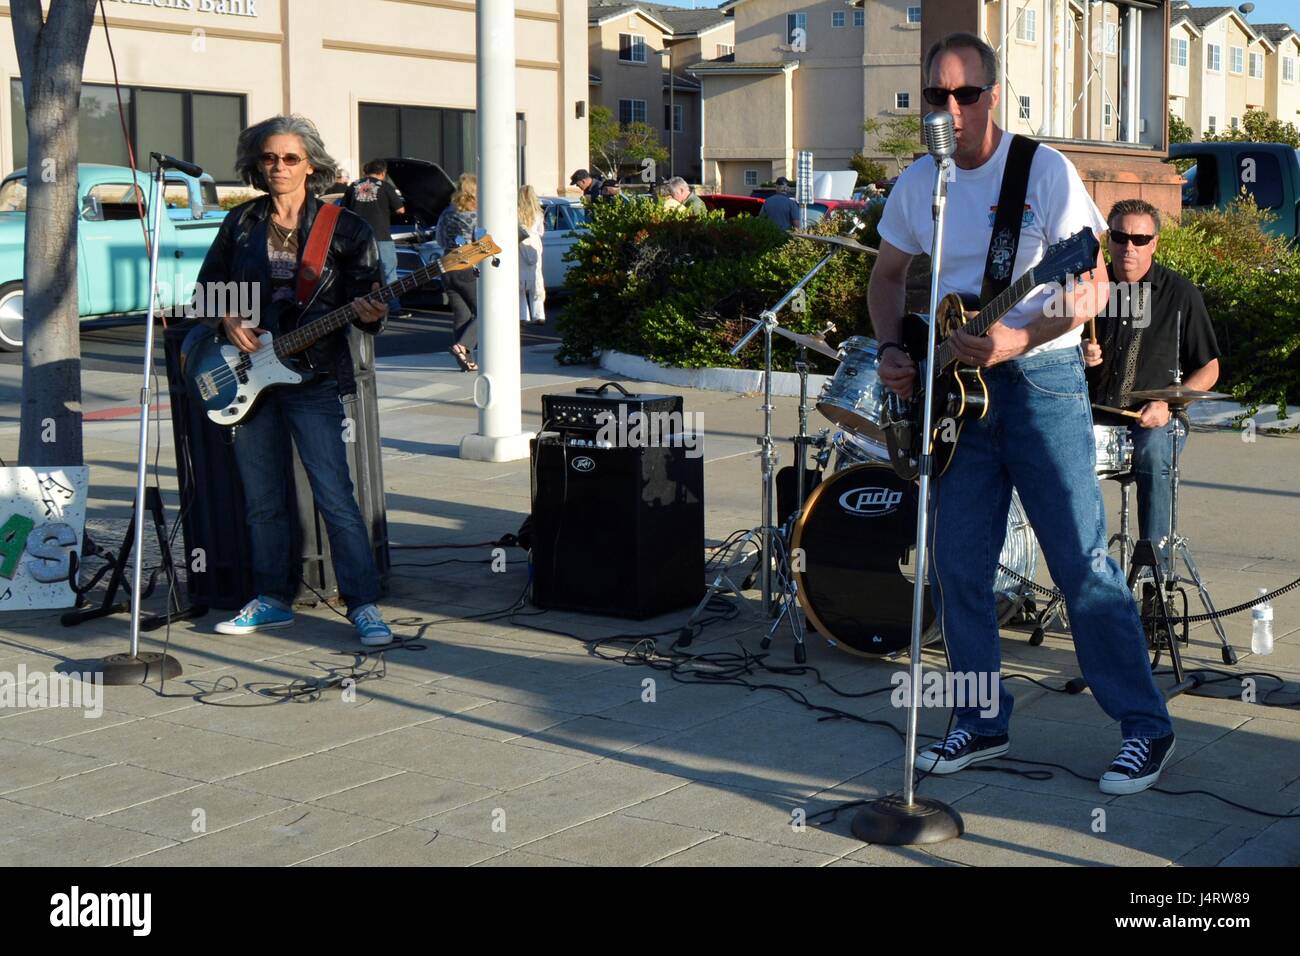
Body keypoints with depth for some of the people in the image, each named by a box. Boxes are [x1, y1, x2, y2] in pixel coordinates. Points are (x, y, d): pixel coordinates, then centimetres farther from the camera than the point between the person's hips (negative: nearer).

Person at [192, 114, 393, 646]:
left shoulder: (344, 228, 1)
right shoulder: (241, 223, 10)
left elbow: (366, 301, 1)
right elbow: (206, 287, 16)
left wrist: (368, 314, -22)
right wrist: (227, 321, -3)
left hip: (312, 377, -4)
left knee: (335, 497, -9)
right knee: (262, 500, 10)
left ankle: (363, 605, -4)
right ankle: (274, 598, 22)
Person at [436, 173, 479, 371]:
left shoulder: (447, 213, 8)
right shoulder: (476, 215, -9)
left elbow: (439, 239, 19)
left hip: (448, 270, 6)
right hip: (470, 270, -6)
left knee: (461, 314, 9)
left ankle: (466, 361, 5)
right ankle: (461, 346, -17)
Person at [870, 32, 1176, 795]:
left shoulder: (1044, 170, -9)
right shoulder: (917, 185, 6)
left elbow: (1094, 284, -10)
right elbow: (889, 275, 20)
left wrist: (1018, 340, -24)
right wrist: (892, 350, 3)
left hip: (1041, 378, -5)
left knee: (1083, 562, -5)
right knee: (958, 568, 6)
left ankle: (1146, 726, 5)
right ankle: (985, 723, 19)